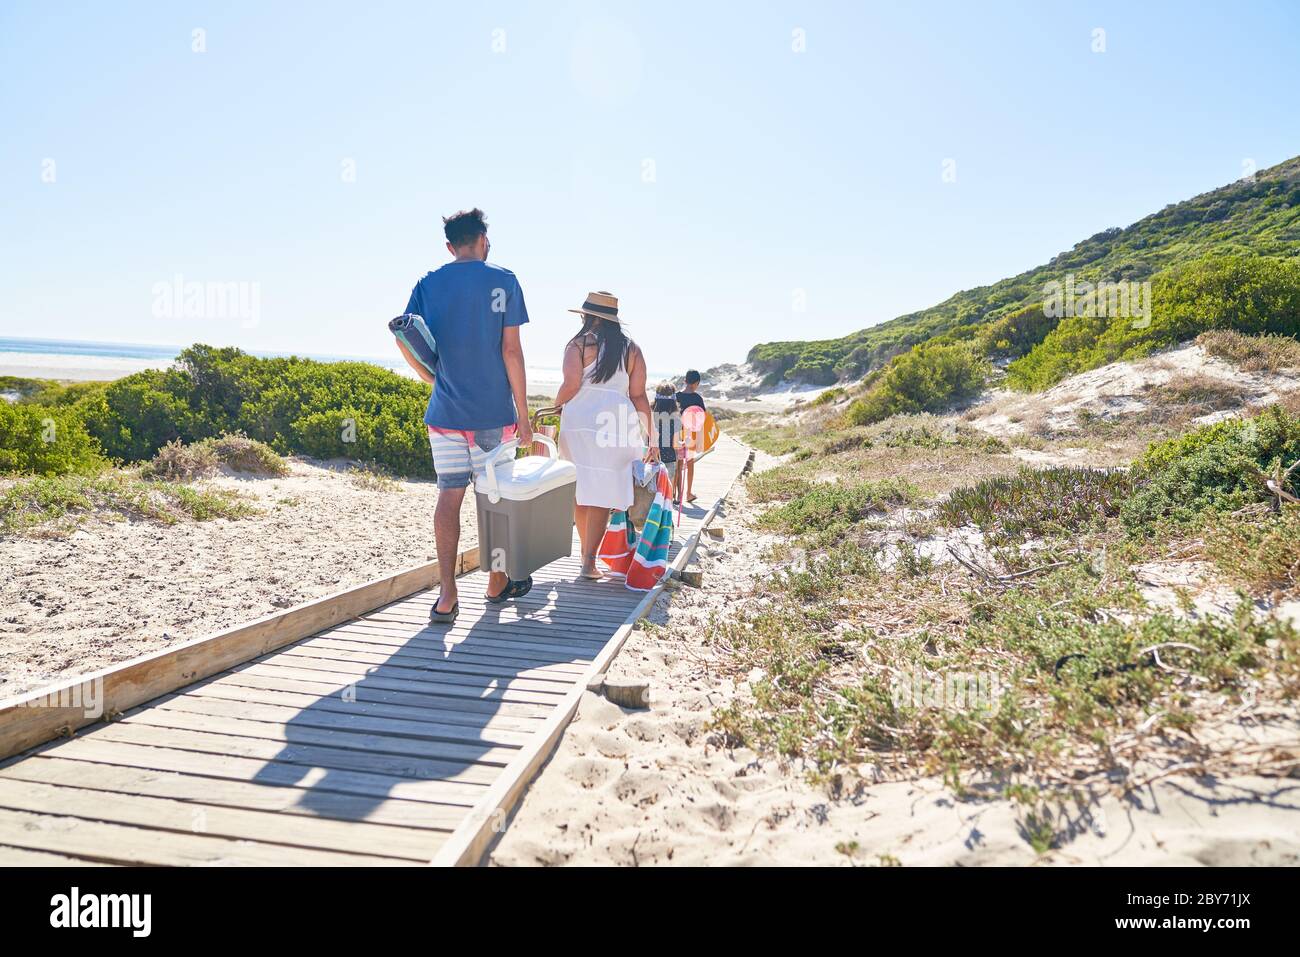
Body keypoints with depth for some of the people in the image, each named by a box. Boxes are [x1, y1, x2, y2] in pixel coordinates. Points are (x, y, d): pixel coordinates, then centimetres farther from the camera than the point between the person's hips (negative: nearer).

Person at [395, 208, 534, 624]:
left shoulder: (429, 284, 6)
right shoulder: (503, 281, -3)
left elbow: (403, 339, -2)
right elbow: (511, 350, -8)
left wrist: (434, 378, 14)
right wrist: (523, 413, -4)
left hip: (445, 410, 3)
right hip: (494, 411, -2)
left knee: (449, 495, 5)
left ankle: (447, 595, 2)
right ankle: (498, 583, 24)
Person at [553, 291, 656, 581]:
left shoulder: (578, 344, 3)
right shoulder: (631, 349, 11)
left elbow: (571, 385, -8)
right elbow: (639, 396, 7)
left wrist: (555, 407, 10)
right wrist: (648, 437, 10)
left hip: (579, 421, -1)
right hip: (618, 424, 1)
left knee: (580, 490, 11)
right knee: (603, 492, 1)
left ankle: (586, 553, 23)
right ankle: (589, 561, -4)